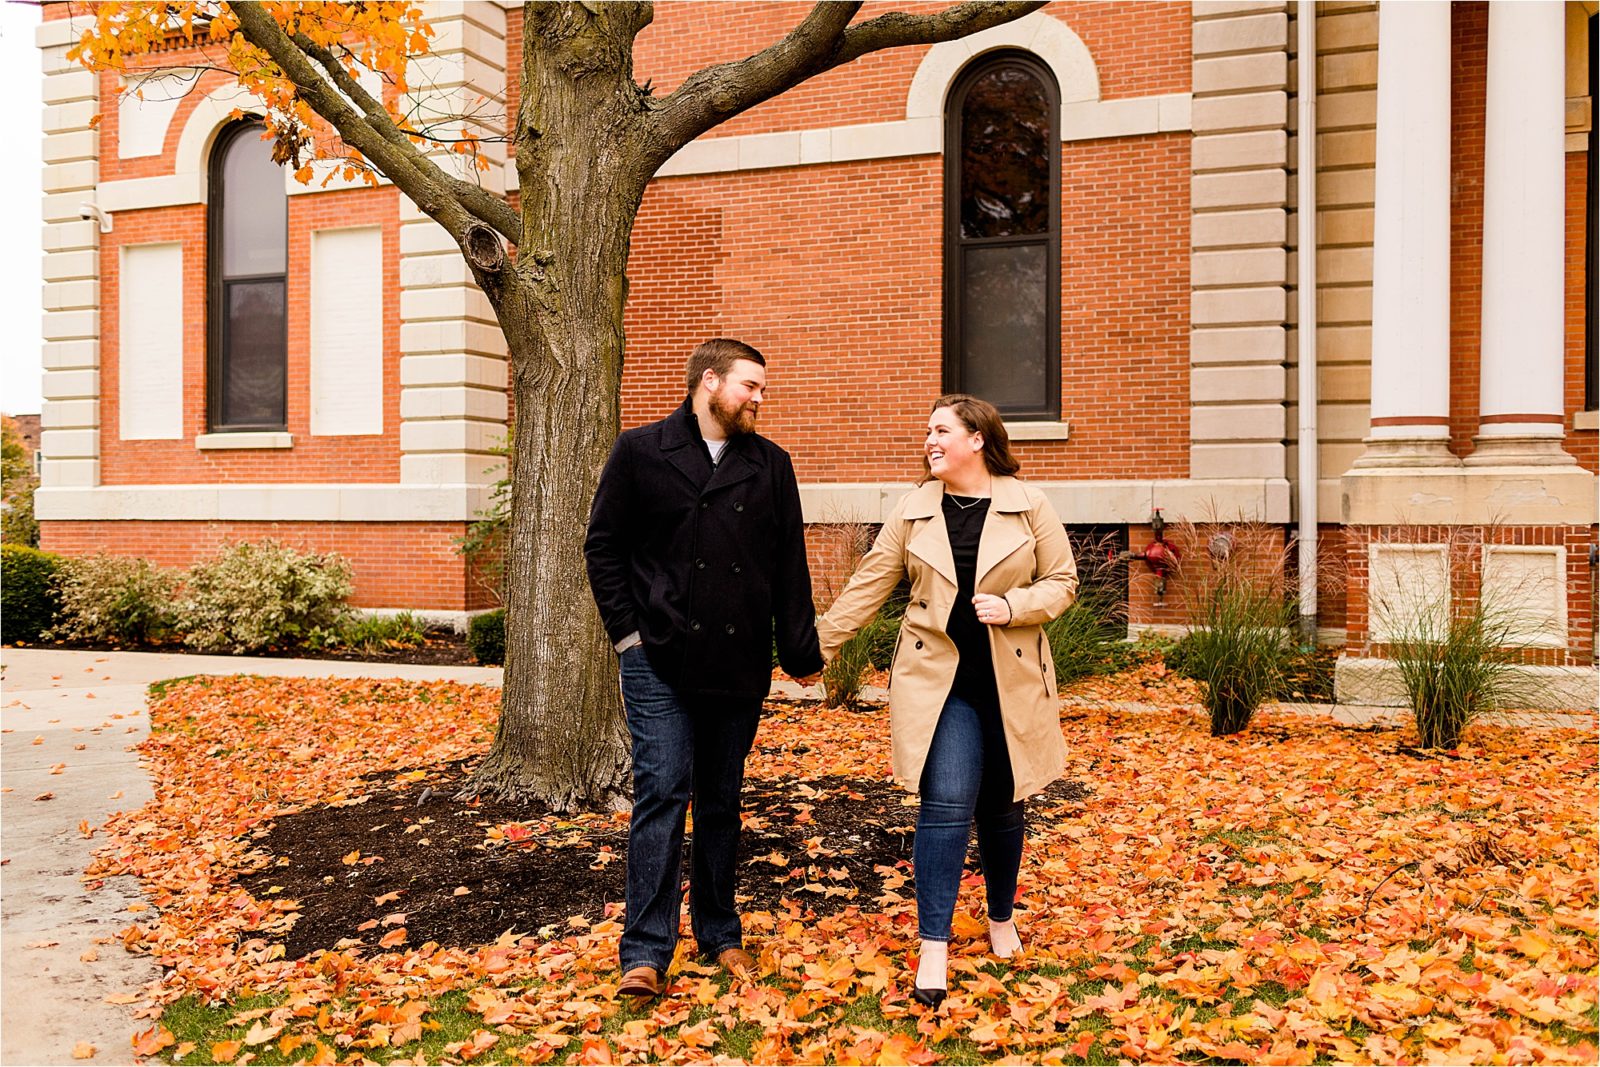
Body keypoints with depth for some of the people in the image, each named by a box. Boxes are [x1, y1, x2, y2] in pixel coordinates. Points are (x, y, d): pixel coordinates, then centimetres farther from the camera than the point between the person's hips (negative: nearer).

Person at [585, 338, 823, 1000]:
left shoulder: (772, 465, 9)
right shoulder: (639, 452, 1)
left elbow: (790, 566, 10)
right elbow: (603, 546, 4)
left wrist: (801, 652, 7)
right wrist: (627, 629, -4)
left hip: (739, 665, 3)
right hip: (659, 660, -3)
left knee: (722, 800, 12)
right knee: (662, 792, -8)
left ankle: (720, 934, 25)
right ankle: (645, 951, 0)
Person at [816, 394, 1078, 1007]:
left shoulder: (1029, 506, -1)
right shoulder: (914, 510, 3)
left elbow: (1062, 582, 3)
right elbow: (868, 585, 4)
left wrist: (1012, 605, -16)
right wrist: (817, 647, 2)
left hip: (1011, 682, 1)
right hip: (938, 679, 0)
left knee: (1002, 808, 12)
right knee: (946, 805, -9)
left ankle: (1001, 919, 37)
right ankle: (933, 950, -2)